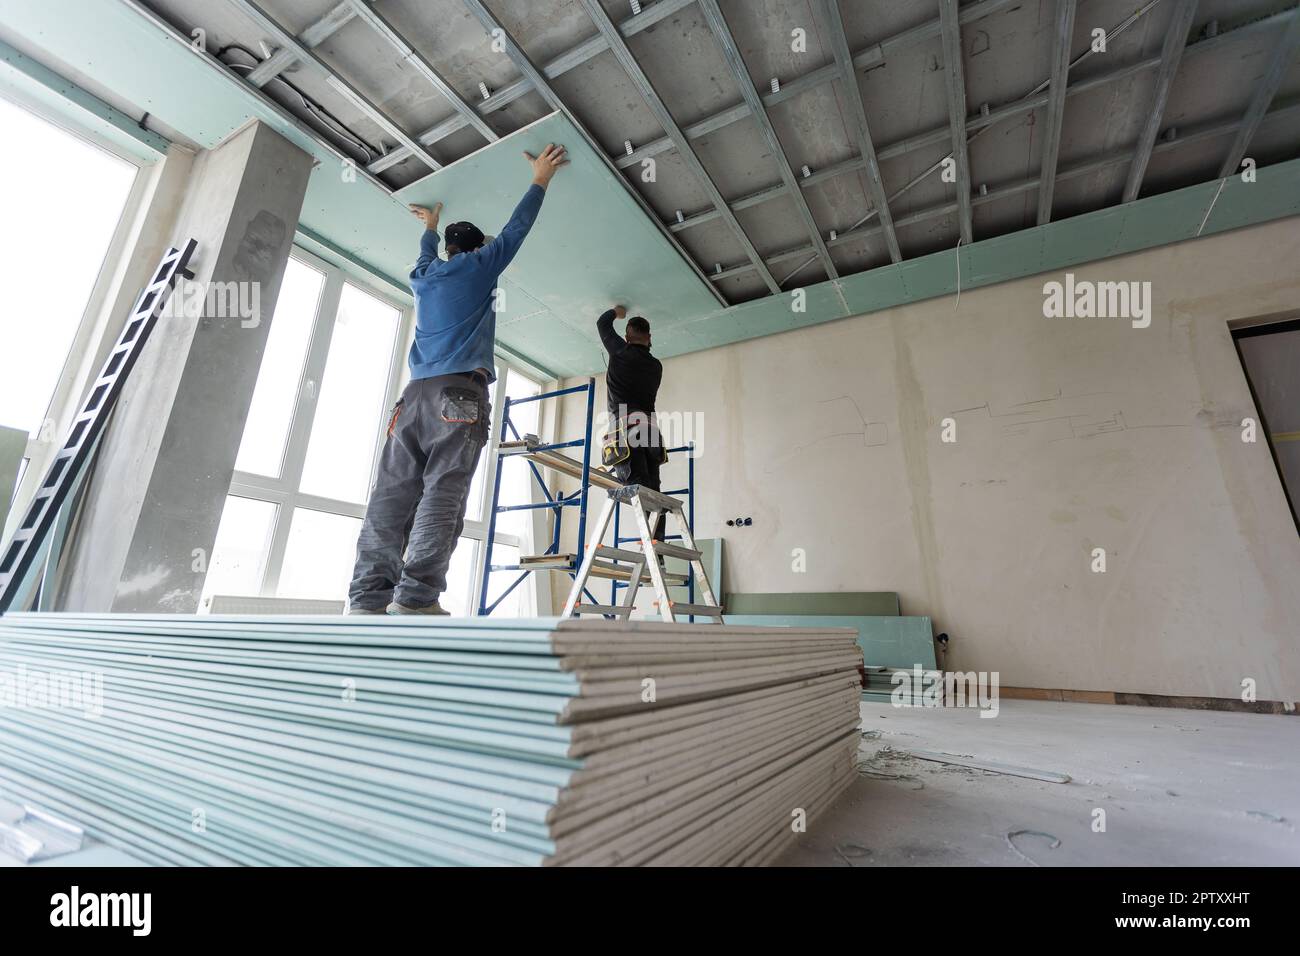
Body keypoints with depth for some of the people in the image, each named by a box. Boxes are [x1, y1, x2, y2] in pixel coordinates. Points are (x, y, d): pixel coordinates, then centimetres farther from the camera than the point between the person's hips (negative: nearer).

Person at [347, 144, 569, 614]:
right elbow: (515, 229, 23)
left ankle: (367, 599, -9)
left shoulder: (424, 275, 28)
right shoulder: (478, 267, 15)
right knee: (443, 493, -14)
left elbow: (427, 257, 52)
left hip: (416, 394, 6)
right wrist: (540, 180, 35)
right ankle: (415, 598, -21)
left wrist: (430, 228, 70)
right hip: (460, 391, -5)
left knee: (392, 495, -3)